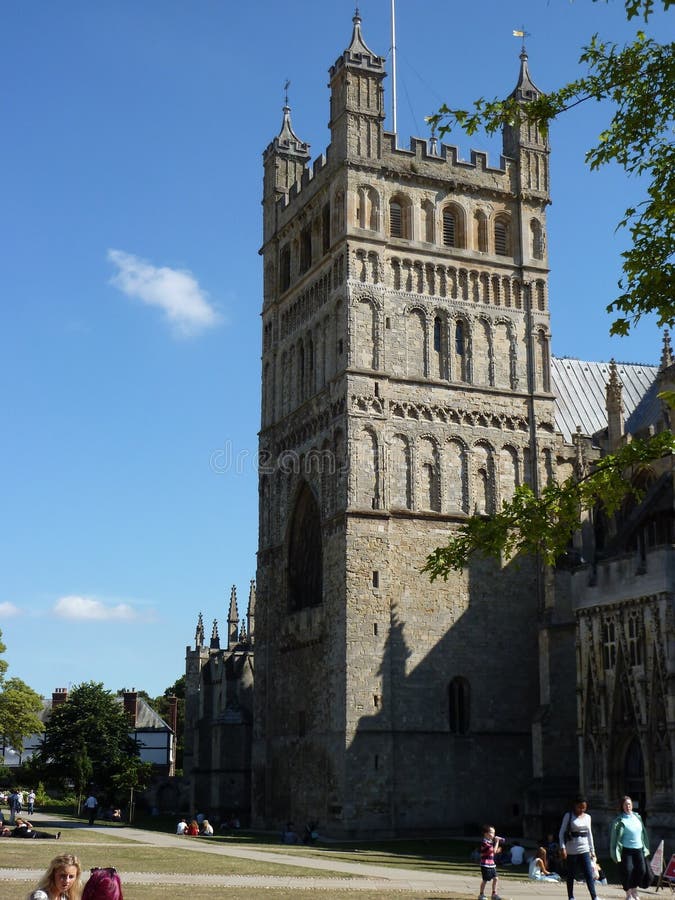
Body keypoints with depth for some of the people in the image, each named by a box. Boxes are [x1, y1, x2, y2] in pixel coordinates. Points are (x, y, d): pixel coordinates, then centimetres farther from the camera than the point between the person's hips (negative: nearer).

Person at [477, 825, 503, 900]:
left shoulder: (490, 842, 12)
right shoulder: (484, 842, -18)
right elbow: (493, 850, -25)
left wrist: (497, 851, 7)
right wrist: (497, 842, -18)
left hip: (492, 864, 9)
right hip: (486, 865, -9)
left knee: (495, 878, 6)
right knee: (485, 880, 0)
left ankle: (494, 894, 16)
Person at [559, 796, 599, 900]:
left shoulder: (587, 817, 10)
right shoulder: (568, 816, -3)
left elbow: (589, 834, 17)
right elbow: (562, 833, -5)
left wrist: (592, 850, 14)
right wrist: (562, 847, -15)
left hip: (584, 849, 3)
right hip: (571, 850, -3)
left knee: (589, 874, -6)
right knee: (571, 875, 4)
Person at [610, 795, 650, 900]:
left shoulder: (637, 817, 9)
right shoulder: (619, 821, -8)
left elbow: (643, 833, 16)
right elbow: (615, 837, -10)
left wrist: (645, 848, 14)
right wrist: (617, 854, -15)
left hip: (638, 849, 5)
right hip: (626, 850, -5)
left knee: (642, 870, -3)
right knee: (627, 871, -8)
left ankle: (634, 890, 20)